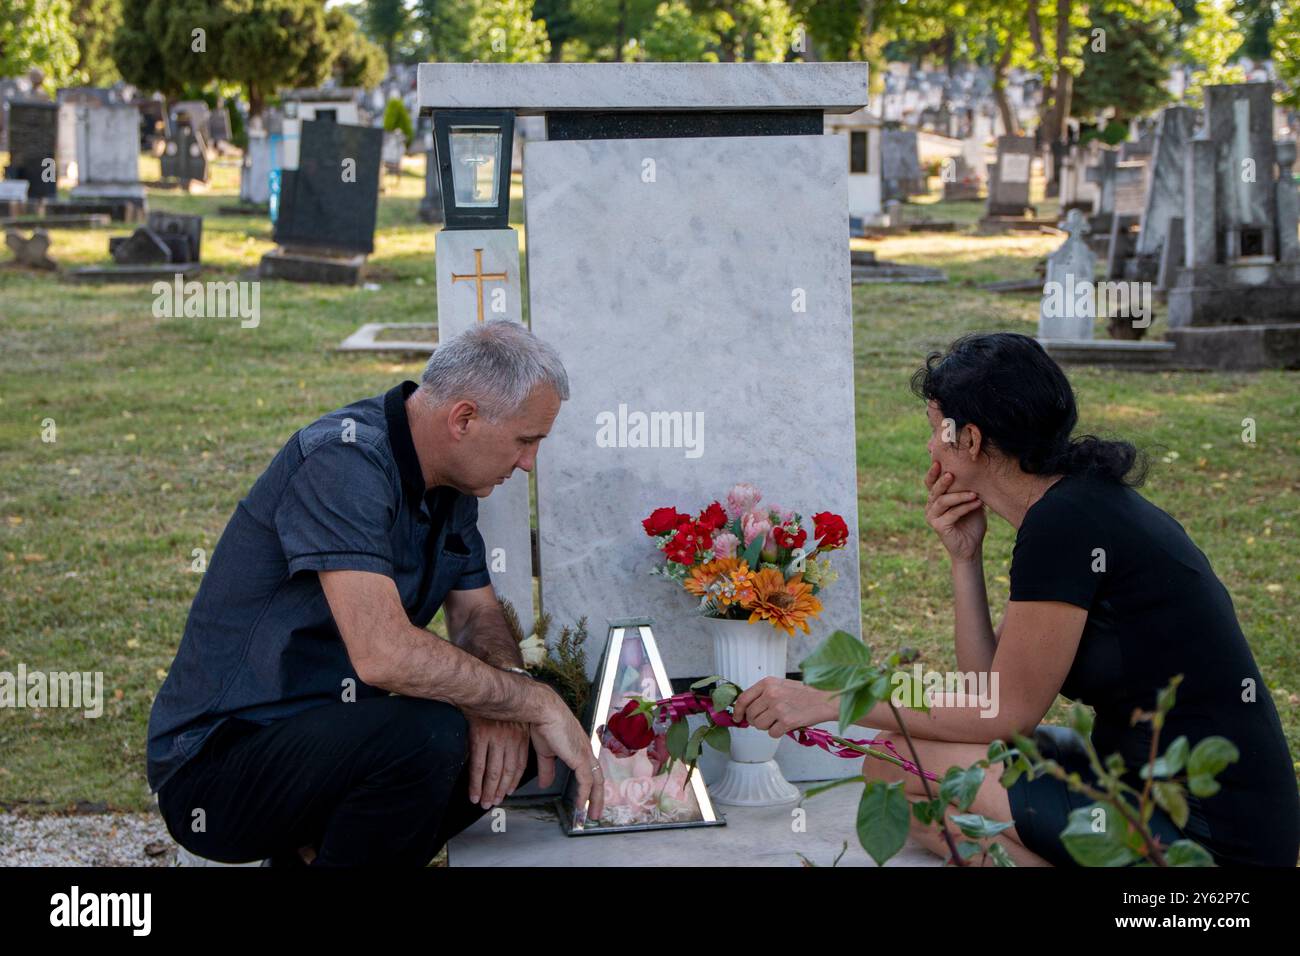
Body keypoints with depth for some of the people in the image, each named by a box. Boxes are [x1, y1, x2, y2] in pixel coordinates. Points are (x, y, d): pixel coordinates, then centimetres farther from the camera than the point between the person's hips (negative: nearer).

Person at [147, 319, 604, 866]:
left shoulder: (450, 484, 6)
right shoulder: (343, 464, -23)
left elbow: (477, 614, 13)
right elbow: (385, 654, -33)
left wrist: (506, 691, -10)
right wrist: (536, 702, -22)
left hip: (326, 732, 9)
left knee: (517, 740, 0)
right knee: (427, 733, -32)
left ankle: (311, 852, 8)